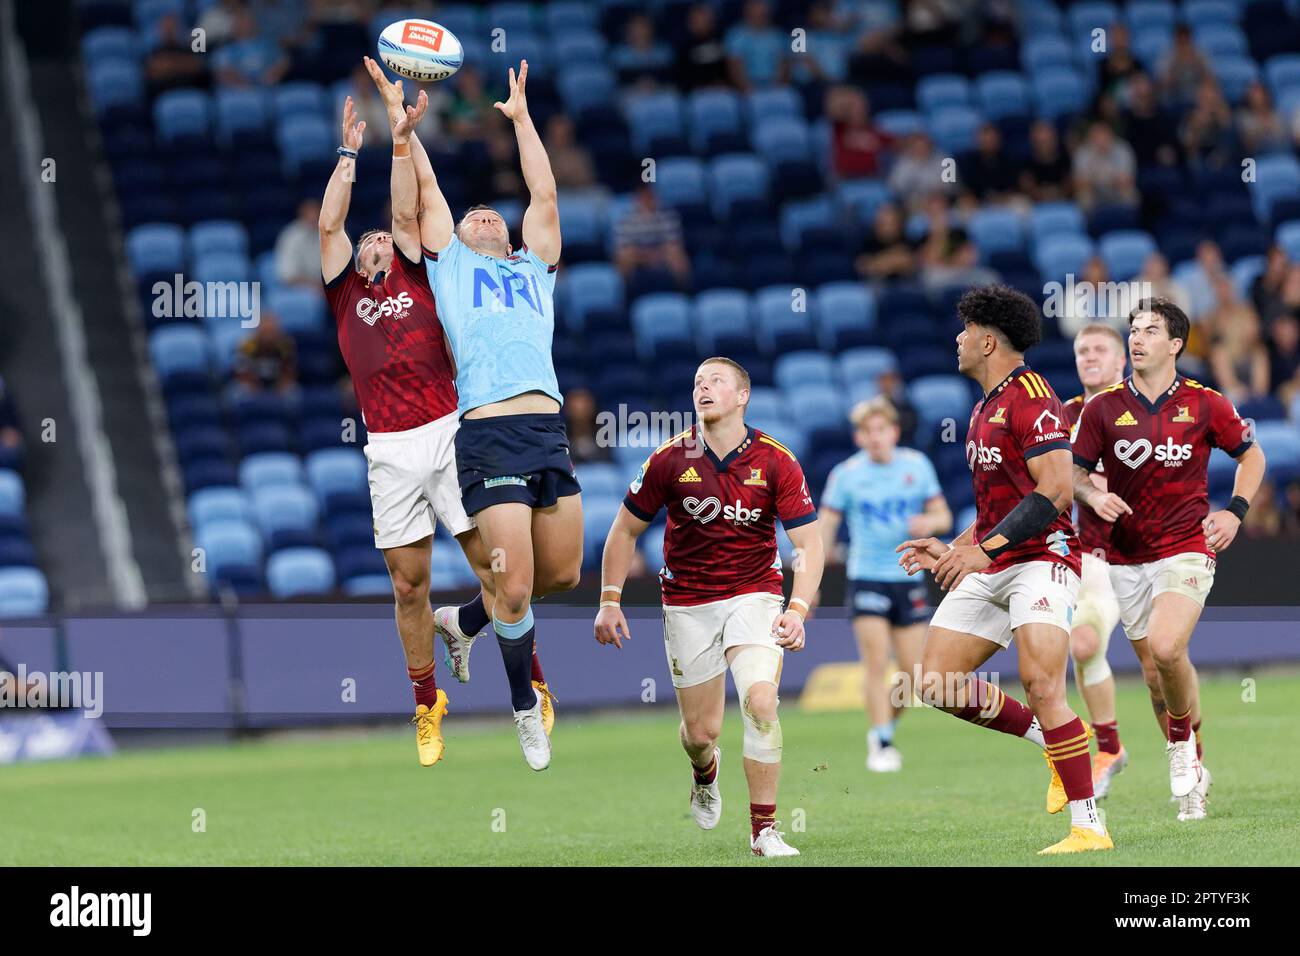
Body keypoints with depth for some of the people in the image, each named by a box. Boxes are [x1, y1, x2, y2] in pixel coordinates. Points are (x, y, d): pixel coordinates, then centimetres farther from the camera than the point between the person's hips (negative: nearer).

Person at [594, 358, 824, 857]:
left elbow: (808, 544, -9)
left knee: (760, 701, -24)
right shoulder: (670, 459, -7)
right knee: (701, 731, 3)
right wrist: (609, 600, 1)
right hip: (687, 604, 1)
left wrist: (797, 610, -23)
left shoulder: (776, 462, -10)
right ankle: (705, 773, 43)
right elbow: (626, 529, 6)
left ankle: (764, 830, -13)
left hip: (754, 595, -1)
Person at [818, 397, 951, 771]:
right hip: (866, 579, -2)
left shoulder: (917, 465, 4)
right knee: (876, 662, -14)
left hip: (908, 579, 3)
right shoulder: (846, 474, -2)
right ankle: (881, 745, -9)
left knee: (912, 672, 1)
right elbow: (824, 529, 2)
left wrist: (929, 522, -16)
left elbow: (943, 516, 9)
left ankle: (885, 727, 25)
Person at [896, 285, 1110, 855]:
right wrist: (950, 549, 20)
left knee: (1042, 684, -24)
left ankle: (1089, 827, -21)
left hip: (1041, 558, -10)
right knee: (937, 684, 2)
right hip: (990, 569, 10)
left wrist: (985, 548, -24)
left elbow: (1056, 492, -22)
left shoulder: (1030, 397, -12)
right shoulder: (987, 407, 19)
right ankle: (1052, 742, 16)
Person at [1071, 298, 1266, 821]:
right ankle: (1193, 775, 21)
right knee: (1153, 669, 6)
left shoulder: (1205, 404, -2)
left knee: (1166, 648, -25)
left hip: (1186, 549, -3)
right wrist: (1094, 495, -16)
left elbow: (1250, 454, 12)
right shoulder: (1103, 408, 0)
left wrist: (1235, 512, 0)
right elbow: (1074, 472, 6)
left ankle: (1183, 735, 1)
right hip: (1126, 557, 3)